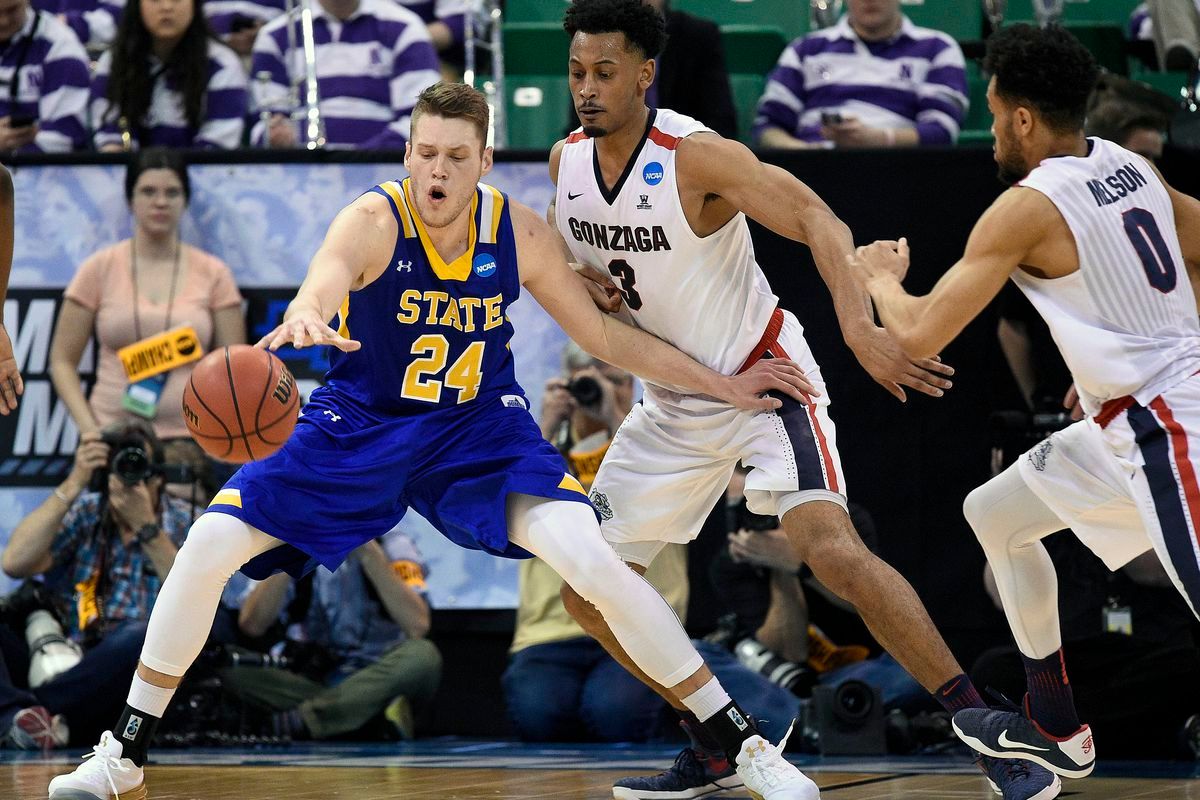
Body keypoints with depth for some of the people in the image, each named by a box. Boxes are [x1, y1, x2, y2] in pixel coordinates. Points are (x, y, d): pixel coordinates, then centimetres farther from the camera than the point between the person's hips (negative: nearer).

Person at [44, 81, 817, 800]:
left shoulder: (520, 234, -13)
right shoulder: (373, 221, -23)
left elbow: (605, 335, 1)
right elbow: (322, 286, -47)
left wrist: (722, 385, -1)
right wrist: (304, 319, -72)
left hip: (480, 427, 1)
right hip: (360, 424, 0)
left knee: (594, 563, -21)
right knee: (208, 547, -12)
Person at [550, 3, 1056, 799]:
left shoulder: (696, 157, -22)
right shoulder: (567, 161, -3)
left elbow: (815, 219, -32)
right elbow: (558, 250, 17)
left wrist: (860, 327, -48)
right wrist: (583, 282, -8)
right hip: (674, 404, 7)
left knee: (830, 548, -28)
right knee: (588, 590, 6)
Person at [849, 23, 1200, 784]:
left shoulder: (1027, 208, -16)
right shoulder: (1129, 166, 7)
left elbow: (919, 334, -15)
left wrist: (881, 278, 7)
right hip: (1130, 423, 10)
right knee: (994, 515, 23)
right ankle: (1055, 727, 33)